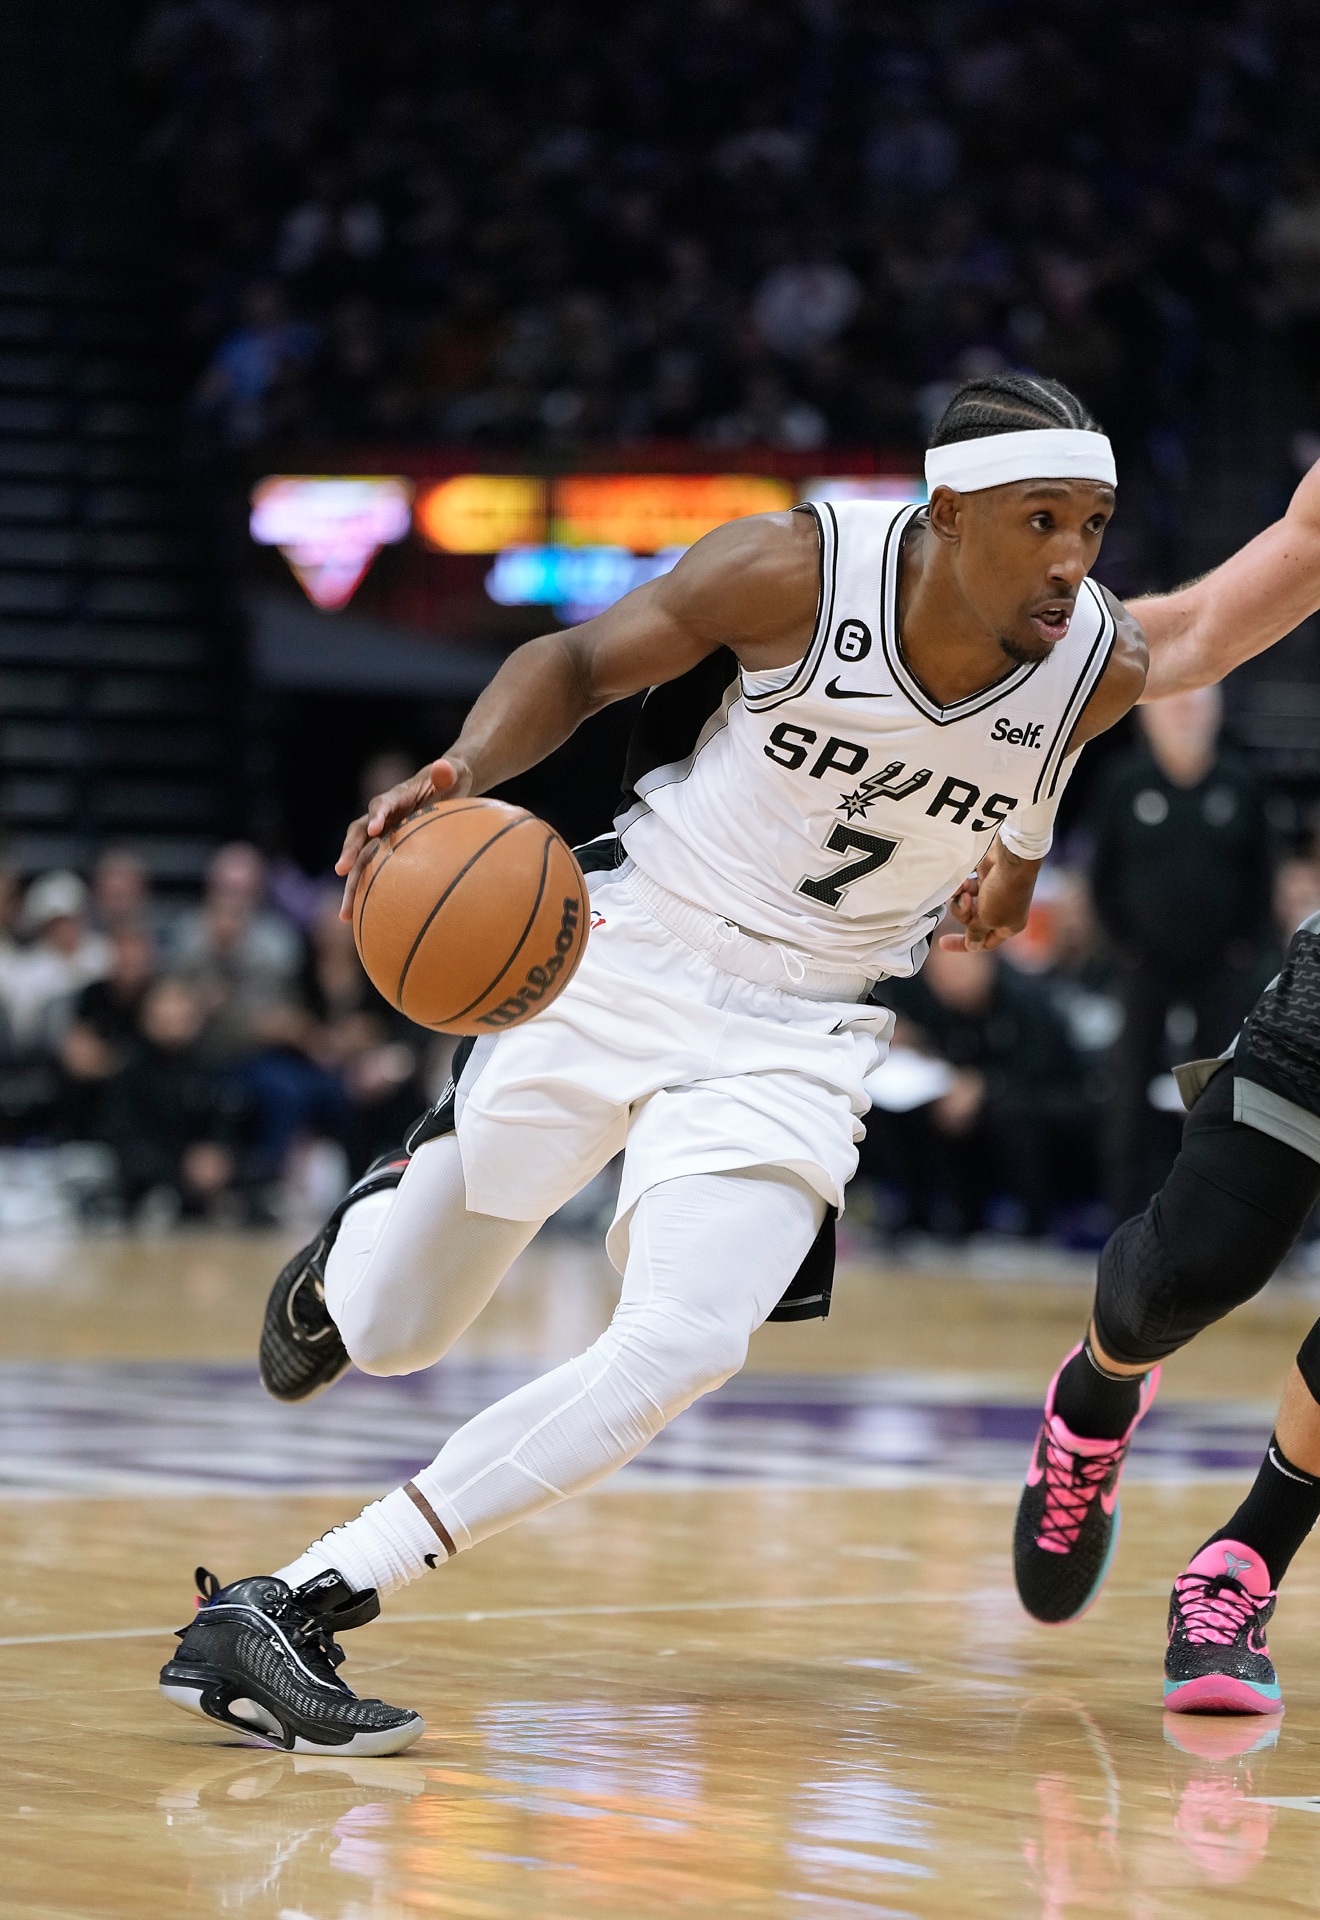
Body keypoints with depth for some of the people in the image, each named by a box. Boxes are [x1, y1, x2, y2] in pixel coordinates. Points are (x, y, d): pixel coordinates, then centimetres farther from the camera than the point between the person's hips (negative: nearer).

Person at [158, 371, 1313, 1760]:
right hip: (619, 960, -1)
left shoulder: (1103, 667, -13)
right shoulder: (796, 570, -21)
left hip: (797, 1033, 1)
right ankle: (378, 1218, 49)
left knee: (686, 1346, -25)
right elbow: (583, 662, -7)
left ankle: (298, 1602, -22)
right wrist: (463, 773, -26)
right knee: (386, 1335, 9)